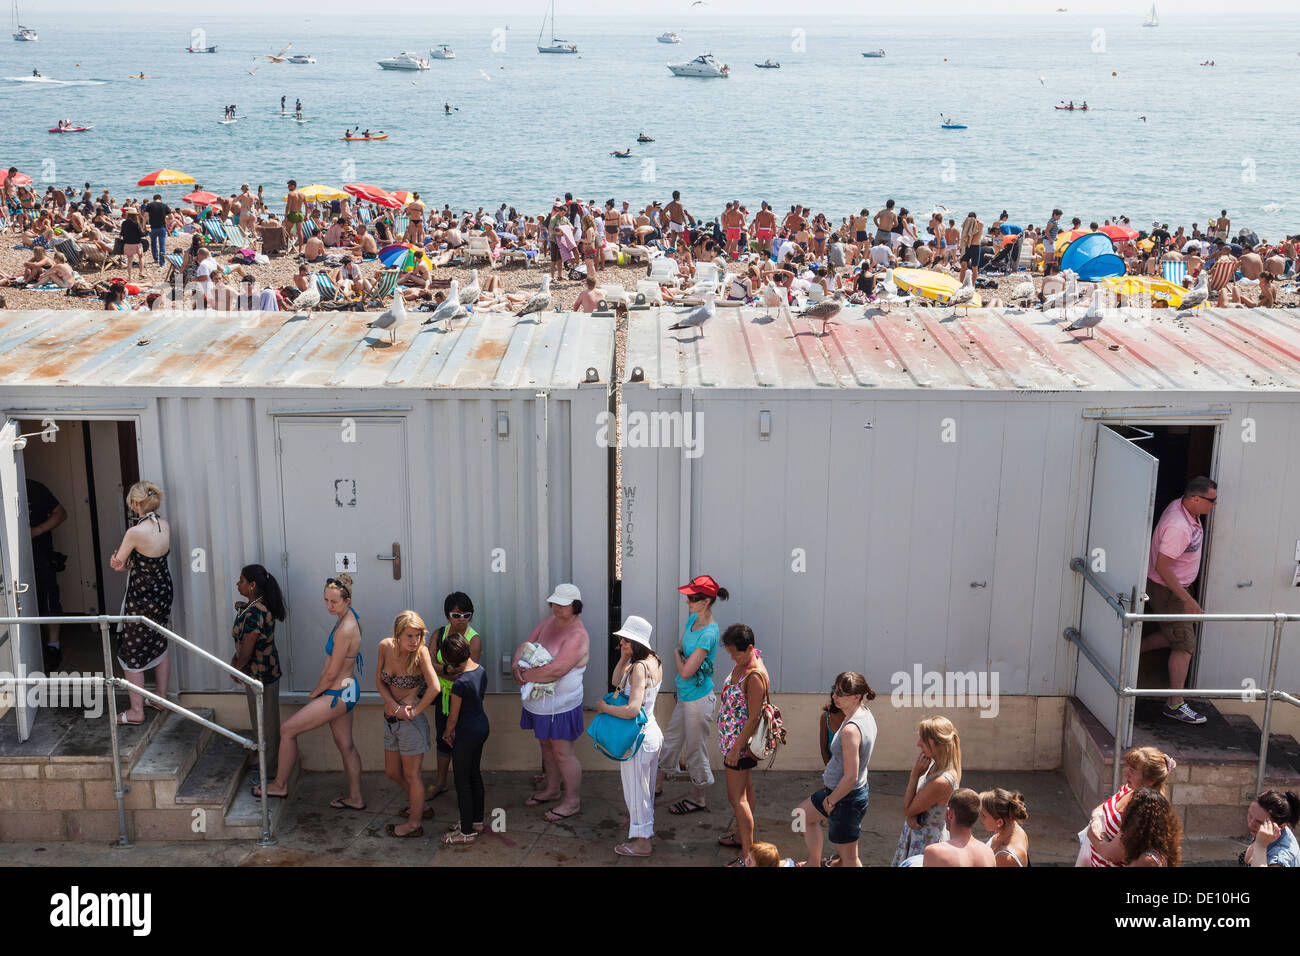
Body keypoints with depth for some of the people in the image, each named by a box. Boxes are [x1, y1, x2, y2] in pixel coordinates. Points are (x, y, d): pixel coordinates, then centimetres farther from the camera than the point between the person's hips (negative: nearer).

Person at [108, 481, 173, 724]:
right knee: (159, 645, 22)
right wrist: (132, 562, -3)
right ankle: (161, 698, 34)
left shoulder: (134, 533, -24)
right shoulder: (166, 527, -3)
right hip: (163, 593, 7)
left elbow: (117, 565, -11)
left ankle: (136, 711, 14)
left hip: (141, 599, -7)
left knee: (132, 653, 7)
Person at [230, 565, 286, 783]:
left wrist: (237, 670, -6)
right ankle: (270, 763, 34)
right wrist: (235, 658, 4)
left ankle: (269, 773, 15)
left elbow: (247, 650, -22)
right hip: (267, 669, 10)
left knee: (264, 723, 3)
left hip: (260, 673, -10)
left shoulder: (254, 613, -27)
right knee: (267, 720, 21)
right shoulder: (260, 605, 5)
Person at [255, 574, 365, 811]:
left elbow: (331, 673, -21)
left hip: (338, 695, -9)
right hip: (345, 691, 9)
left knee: (288, 730, 2)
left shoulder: (345, 630, -27)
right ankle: (355, 798, 28)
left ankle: (280, 785, 17)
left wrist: (315, 693, -4)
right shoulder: (349, 618, 3)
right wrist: (319, 688, 13)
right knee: (345, 745, 18)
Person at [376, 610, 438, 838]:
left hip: (411, 722, -7)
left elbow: (434, 688, -29)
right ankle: (421, 806, 43)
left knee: (411, 774, 8)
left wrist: (416, 711, -18)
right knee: (392, 772, 21)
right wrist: (395, 707, -12)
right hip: (390, 719, 7)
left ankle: (414, 824, 26)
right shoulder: (385, 646, -6)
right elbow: (379, 682, 1)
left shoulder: (421, 652, -21)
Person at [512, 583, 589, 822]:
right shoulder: (549, 622, 5)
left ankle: (572, 800, 16)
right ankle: (551, 789, 39)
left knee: (562, 752, 1)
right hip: (539, 702, 8)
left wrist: (526, 675, -20)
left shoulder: (577, 636, -23)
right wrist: (516, 665, -13)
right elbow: (526, 645, 8)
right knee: (546, 746, 21)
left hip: (561, 705, -8)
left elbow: (556, 671, -31)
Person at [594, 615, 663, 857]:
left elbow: (632, 709, -32)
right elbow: (616, 681, 11)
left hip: (639, 738, -9)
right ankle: (645, 831, 40)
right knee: (646, 788, 24)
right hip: (652, 732, 9)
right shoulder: (653, 661, 4)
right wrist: (625, 657, -3)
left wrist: (604, 707, -17)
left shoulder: (639, 667, -25)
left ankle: (643, 842, 19)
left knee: (636, 789, 6)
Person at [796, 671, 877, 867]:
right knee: (804, 813, 30)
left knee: (848, 856, 6)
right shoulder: (865, 714, -3)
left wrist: (830, 801, -13)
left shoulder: (850, 730, -32)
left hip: (846, 798, -10)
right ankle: (813, 862, 46)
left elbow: (851, 778, -29)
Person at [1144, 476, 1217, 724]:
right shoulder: (1179, 527, -32)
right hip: (1165, 589, -10)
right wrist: (1187, 600, -26)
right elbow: (1162, 567, -30)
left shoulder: (1181, 506, -3)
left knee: (1178, 634, 22)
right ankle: (1175, 704, 2)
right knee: (1184, 645, -3)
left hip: (1174, 585, 10)